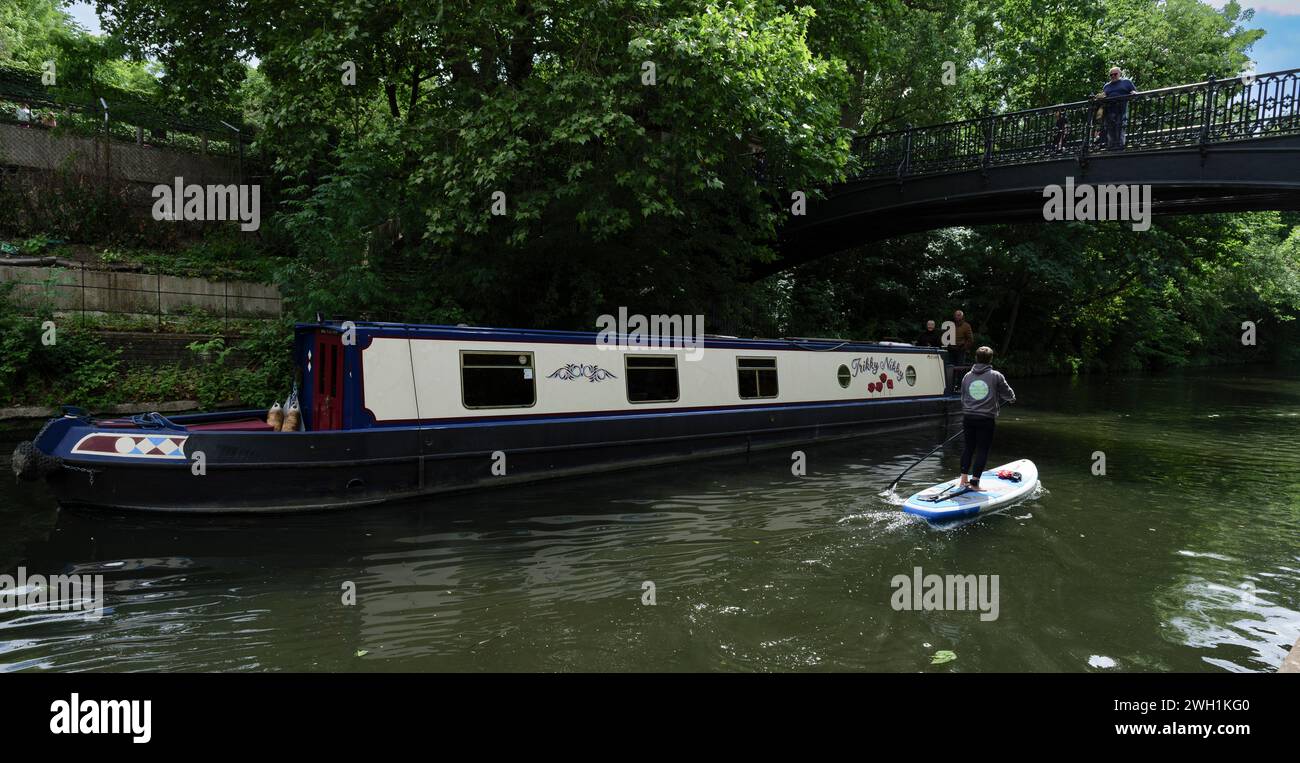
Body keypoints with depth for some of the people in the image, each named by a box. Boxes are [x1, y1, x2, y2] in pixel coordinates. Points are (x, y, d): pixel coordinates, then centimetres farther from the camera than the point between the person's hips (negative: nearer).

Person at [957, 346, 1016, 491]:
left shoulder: (967, 376, 6)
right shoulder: (996, 376, -5)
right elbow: (1008, 395, 4)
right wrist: (1012, 398, 28)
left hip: (968, 417, 4)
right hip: (986, 419, -4)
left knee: (968, 447, 15)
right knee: (982, 450, 2)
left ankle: (964, 479, 17)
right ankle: (974, 482, 0)